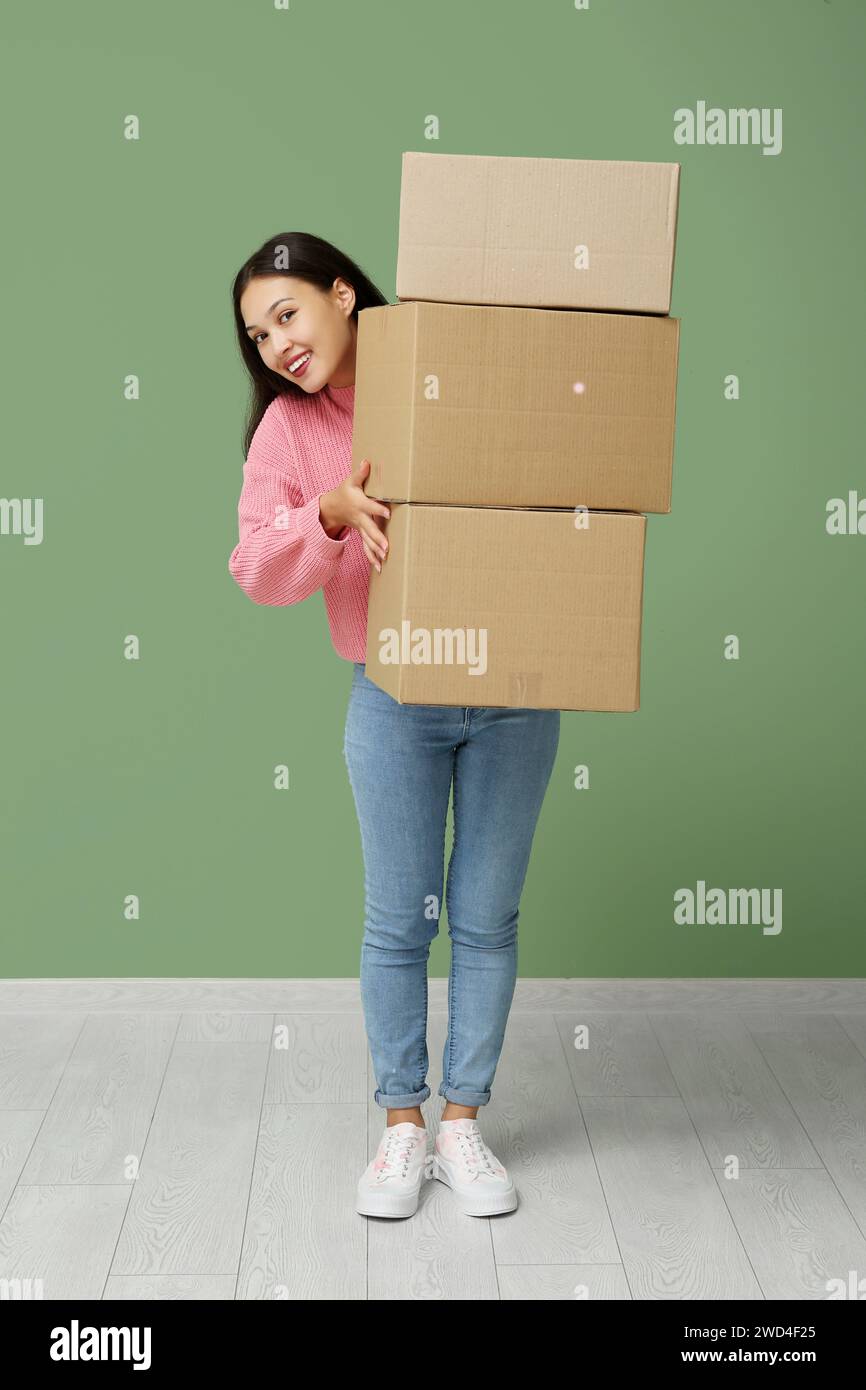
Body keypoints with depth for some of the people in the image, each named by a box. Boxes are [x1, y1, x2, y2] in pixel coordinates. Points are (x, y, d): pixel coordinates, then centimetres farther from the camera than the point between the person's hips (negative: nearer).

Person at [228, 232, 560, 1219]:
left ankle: (462, 1122, 24)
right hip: (395, 701, 1)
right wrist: (332, 515, -24)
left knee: (487, 919, 8)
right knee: (398, 920, 7)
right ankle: (402, 1126, 24)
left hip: (513, 693, 0)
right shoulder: (287, 427, 0)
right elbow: (258, 571, -7)